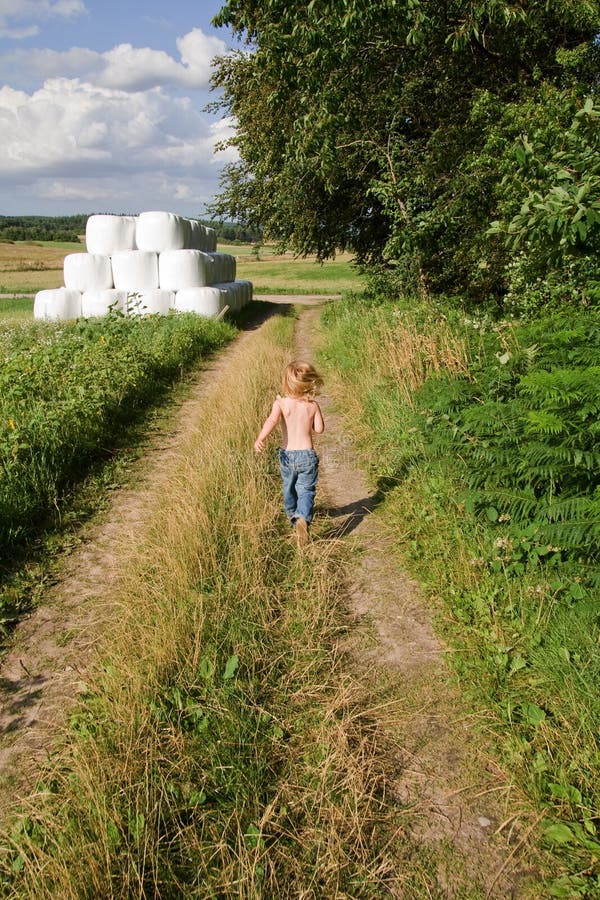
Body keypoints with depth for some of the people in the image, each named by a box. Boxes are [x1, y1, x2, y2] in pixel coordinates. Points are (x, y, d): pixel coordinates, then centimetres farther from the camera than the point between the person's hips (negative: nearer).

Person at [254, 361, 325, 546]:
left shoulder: (281, 403, -9)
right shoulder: (313, 405, -6)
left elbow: (272, 420, -27)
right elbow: (319, 429, -4)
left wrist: (260, 439, -38)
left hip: (287, 454, 1)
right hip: (307, 455, -1)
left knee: (289, 487, 24)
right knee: (306, 490, 3)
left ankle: (292, 515, 47)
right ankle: (303, 518, -24)